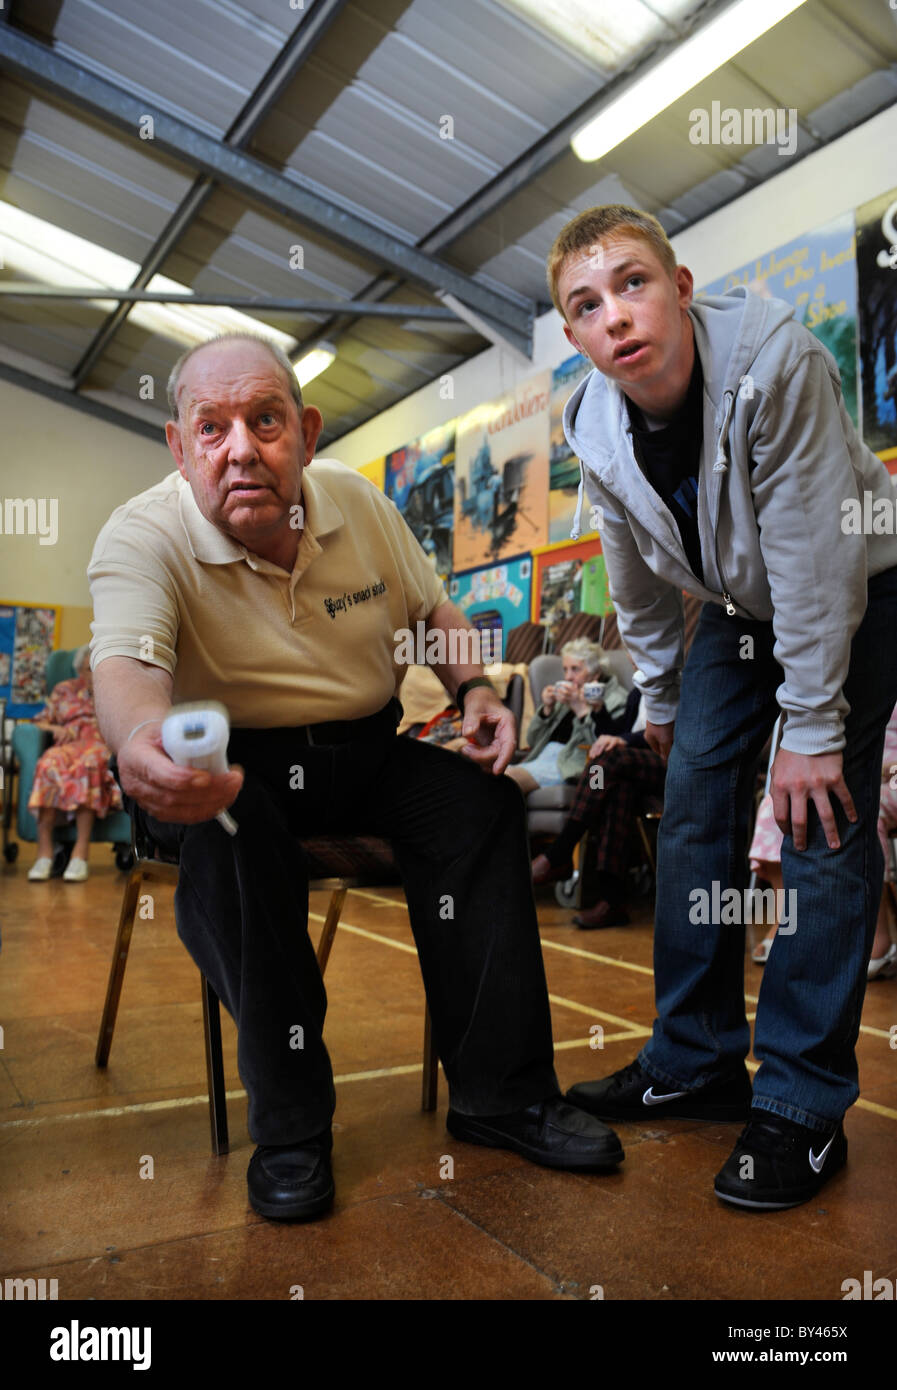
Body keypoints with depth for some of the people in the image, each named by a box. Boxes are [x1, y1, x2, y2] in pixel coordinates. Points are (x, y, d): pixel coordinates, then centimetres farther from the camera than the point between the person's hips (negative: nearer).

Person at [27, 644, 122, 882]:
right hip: (68, 745, 2)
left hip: (102, 748, -1)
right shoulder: (64, 690, 27)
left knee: (89, 763, -39)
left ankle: (81, 853, -44)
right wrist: (56, 728, 0)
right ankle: (44, 852, -39)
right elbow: (40, 722, 20)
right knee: (50, 763, -36)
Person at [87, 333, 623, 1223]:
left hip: (364, 752, 4)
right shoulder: (143, 538, -16)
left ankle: (501, 1093, -6)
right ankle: (289, 1124, -17)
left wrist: (474, 690, -7)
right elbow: (124, 660, -36)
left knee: (480, 802, -18)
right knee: (230, 833, -35)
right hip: (226, 764, -3)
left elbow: (432, 609, 11)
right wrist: (141, 737, -60)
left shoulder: (359, 504, -2)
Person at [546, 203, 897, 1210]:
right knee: (696, 806, -2)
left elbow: (816, 560, -29)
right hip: (739, 604, 5)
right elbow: (637, 580, 2)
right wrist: (660, 698, 9)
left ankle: (803, 1105, -2)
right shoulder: (593, 426, -12)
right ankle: (695, 1064, 12)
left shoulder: (774, 362, -29)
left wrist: (813, 730, -26)